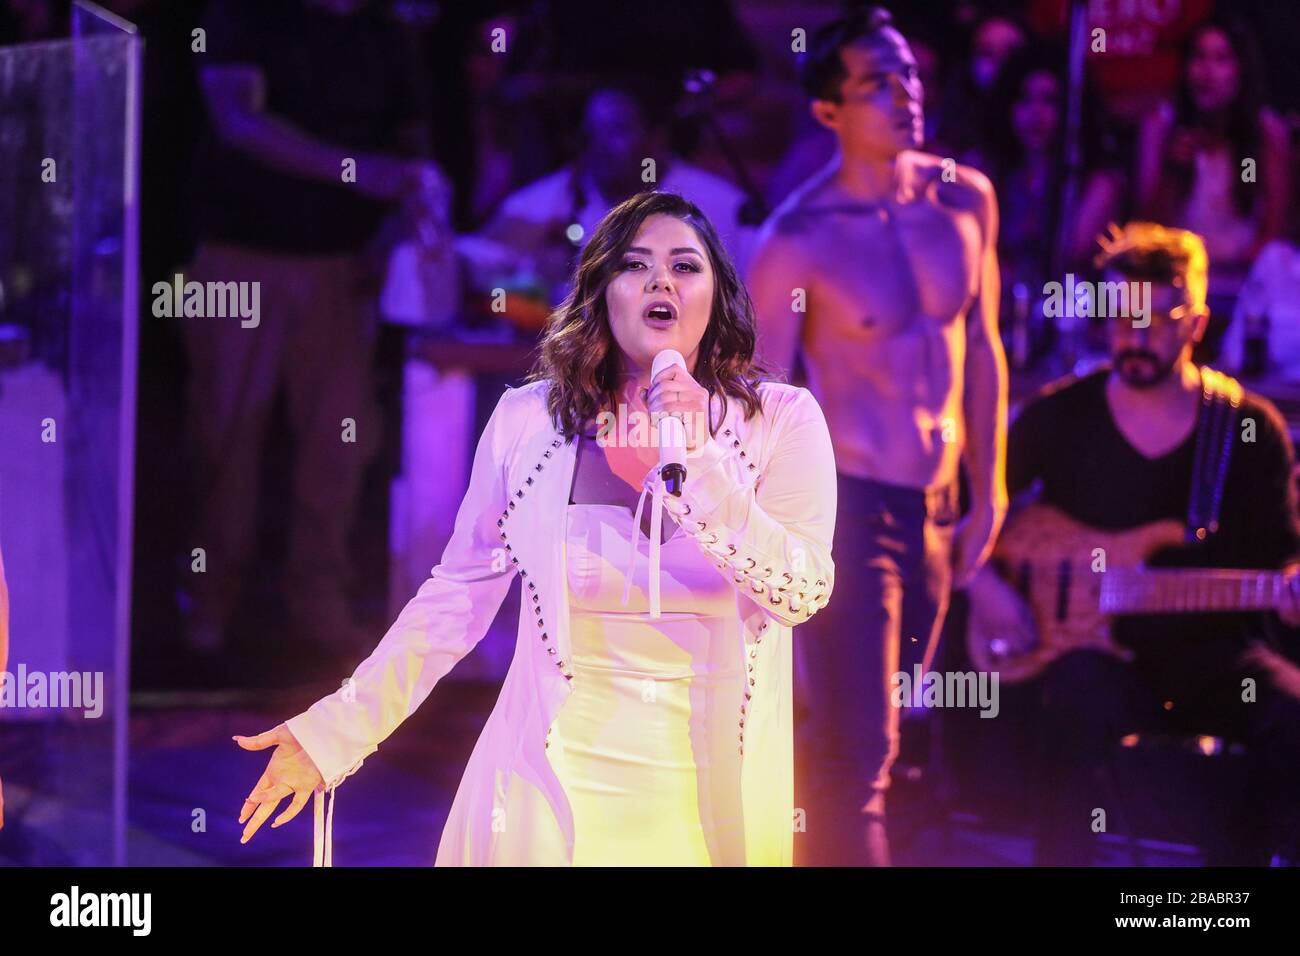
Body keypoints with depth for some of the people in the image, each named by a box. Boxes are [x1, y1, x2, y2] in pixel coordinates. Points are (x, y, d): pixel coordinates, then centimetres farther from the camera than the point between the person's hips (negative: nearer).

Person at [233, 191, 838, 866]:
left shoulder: (780, 420, -3)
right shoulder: (530, 420, -1)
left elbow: (801, 595, -14)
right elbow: (457, 597, 3)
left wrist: (698, 460, -22)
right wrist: (336, 730, -1)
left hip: (713, 792, 0)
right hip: (557, 781, 0)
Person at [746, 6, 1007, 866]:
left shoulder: (965, 200, 3)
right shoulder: (799, 240, -13)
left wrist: (989, 489, 13)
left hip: (934, 506, 5)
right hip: (847, 504, -5)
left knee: (859, 734, 14)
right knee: (858, 749, -8)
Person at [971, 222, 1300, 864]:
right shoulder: (1059, 417, 2)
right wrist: (981, 584, -5)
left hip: (1211, 650, 1)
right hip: (1096, 648, -1)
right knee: (1077, 704, -37)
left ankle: (1237, 850, -3)